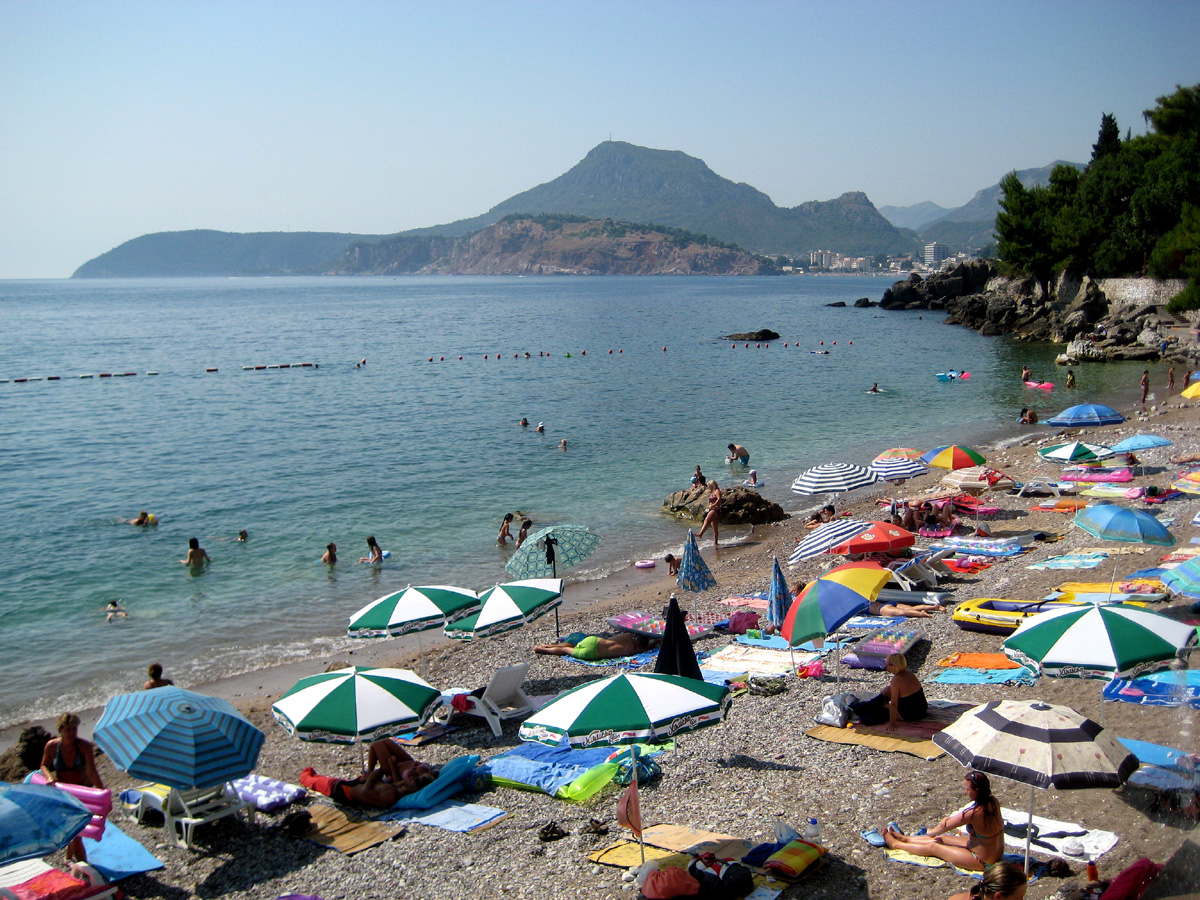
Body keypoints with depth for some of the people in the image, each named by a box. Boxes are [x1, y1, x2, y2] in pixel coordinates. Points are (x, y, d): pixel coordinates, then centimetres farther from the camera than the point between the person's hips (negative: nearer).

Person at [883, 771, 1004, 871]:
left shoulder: (975, 813, -32)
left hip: (982, 861, -8)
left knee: (932, 847, 8)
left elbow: (944, 826, -15)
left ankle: (895, 844, 29)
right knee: (941, 838, 22)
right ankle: (905, 838, 42)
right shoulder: (993, 802, -10)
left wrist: (930, 834, 3)